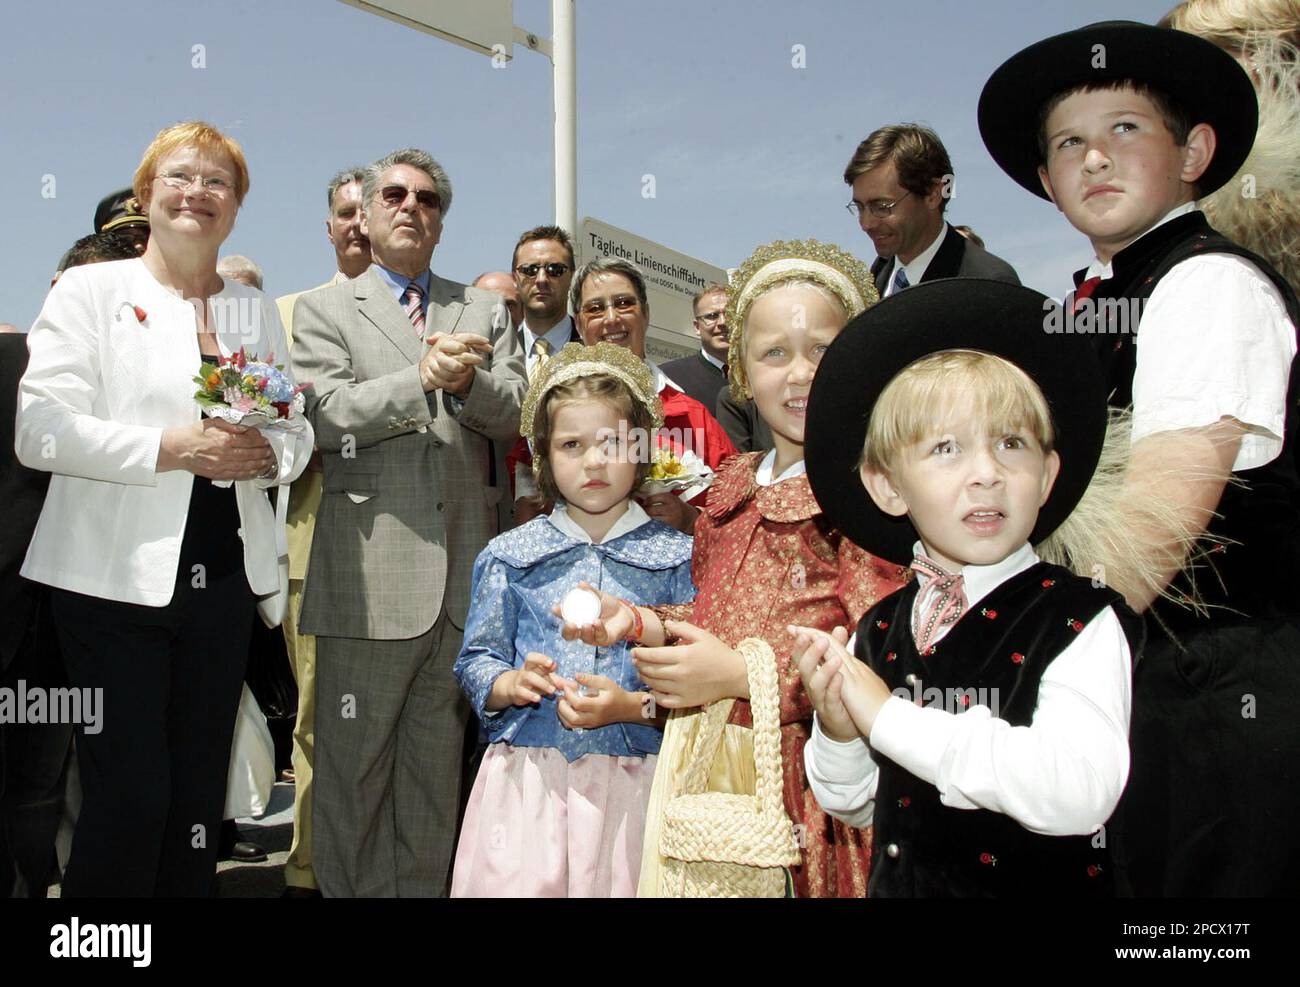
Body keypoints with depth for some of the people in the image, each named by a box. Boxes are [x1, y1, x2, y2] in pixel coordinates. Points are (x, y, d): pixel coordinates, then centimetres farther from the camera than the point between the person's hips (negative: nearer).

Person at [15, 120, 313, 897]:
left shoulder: (258, 311, 16)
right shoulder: (90, 291, 3)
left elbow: (297, 434, 13)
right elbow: (41, 430, -8)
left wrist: (266, 454, -10)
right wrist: (172, 449, -17)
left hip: (224, 575, 4)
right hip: (118, 573, -4)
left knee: (200, 796, 10)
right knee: (130, 796, -4)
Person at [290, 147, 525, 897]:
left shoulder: (482, 310, 16)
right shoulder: (325, 311, 7)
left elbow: (516, 413, 4)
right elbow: (327, 415, -8)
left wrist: (467, 380, -17)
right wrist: (423, 378, -20)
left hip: (464, 574, 3)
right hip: (370, 575, -3)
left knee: (437, 770, 13)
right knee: (354, 770, 5)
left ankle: (426, 888, 25)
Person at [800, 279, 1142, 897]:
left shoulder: (1082, 623, -18)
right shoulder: (878, 632, -5)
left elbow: (1079, 792, -33)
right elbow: (853, 806, 5)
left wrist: (890, 717, -28)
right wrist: (838, 730, -16)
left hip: (1039, 885, -4)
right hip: (897, 884, 4)